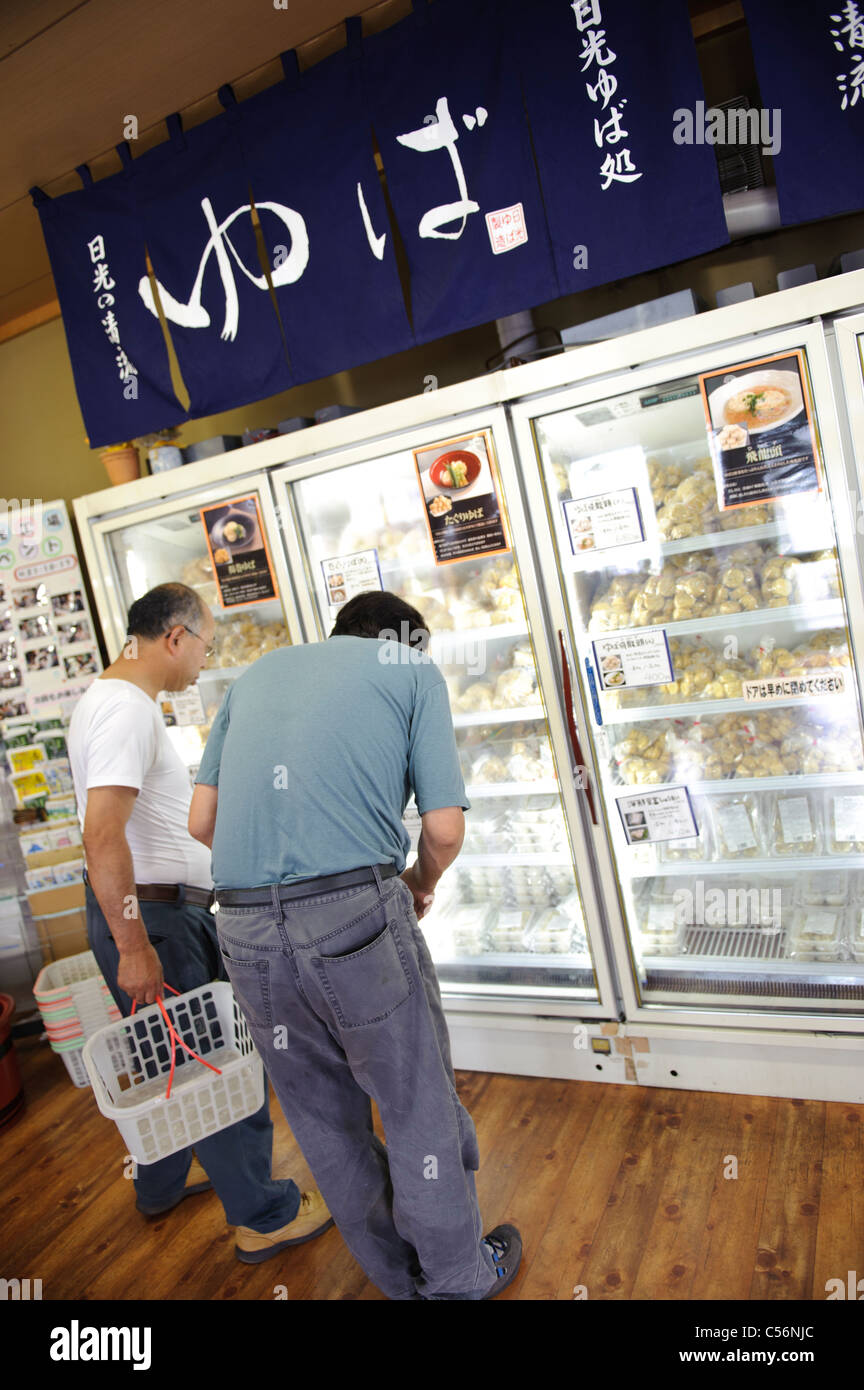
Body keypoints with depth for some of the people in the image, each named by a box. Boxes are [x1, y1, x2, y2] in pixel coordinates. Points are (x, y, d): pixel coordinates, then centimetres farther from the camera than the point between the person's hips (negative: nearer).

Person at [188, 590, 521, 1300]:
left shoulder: (257, 671, 20)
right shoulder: (415, 667, 8)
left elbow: (201, 820, 15)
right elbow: (445, 828, -1)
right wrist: (422, 884, 19)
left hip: (243, 928, 6)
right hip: (355, 913, -5)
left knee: (326, 1121, 21)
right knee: (419, 1107, 16)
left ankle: (398, 1274, 42)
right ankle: (460, 1277, 36)